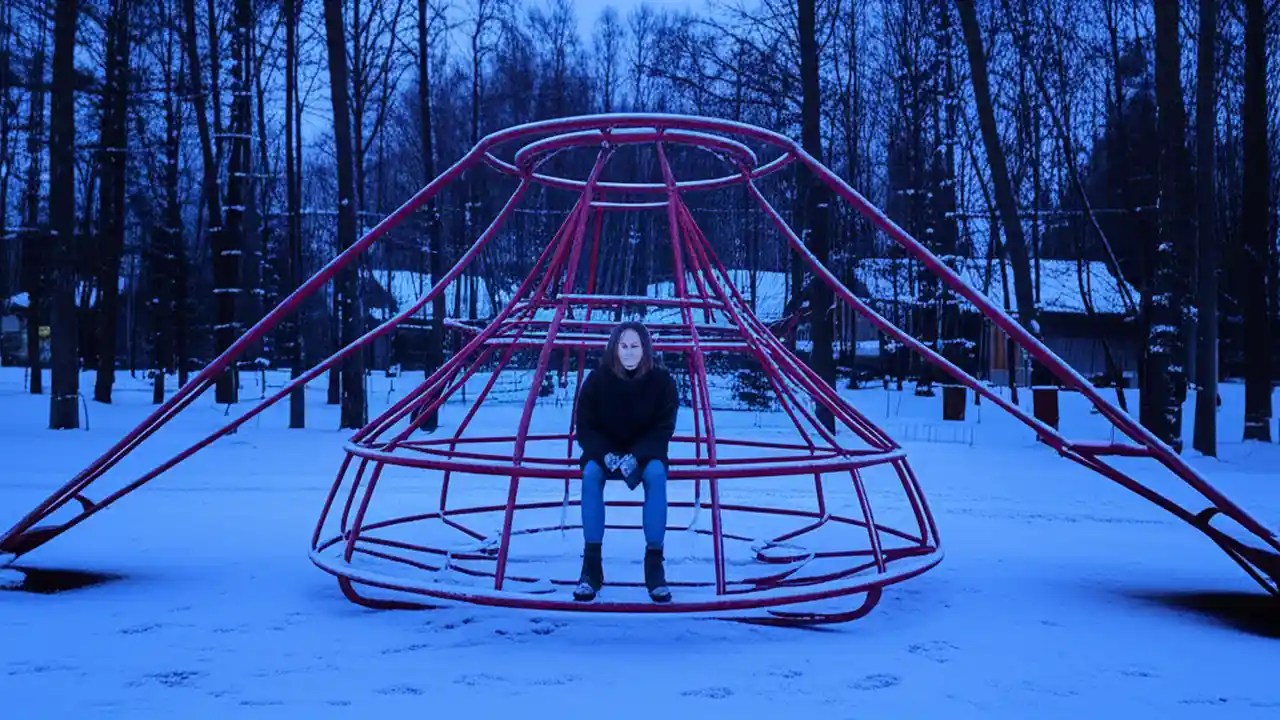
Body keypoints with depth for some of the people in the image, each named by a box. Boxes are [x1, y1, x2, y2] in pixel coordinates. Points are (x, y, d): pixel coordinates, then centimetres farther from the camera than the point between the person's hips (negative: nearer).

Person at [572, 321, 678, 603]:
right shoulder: (597, 379, -13)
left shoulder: (661, 380, -13)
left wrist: (636, 456, -29)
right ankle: (591, 565, -31)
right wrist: (606, 455, -27)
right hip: (604, 451, 0)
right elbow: (585, 427, -9)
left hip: (645, 453, 0)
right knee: (591, 472, -34)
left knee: (656, 472, -35)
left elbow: (663, 429, -12)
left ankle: (654, 564, -31)